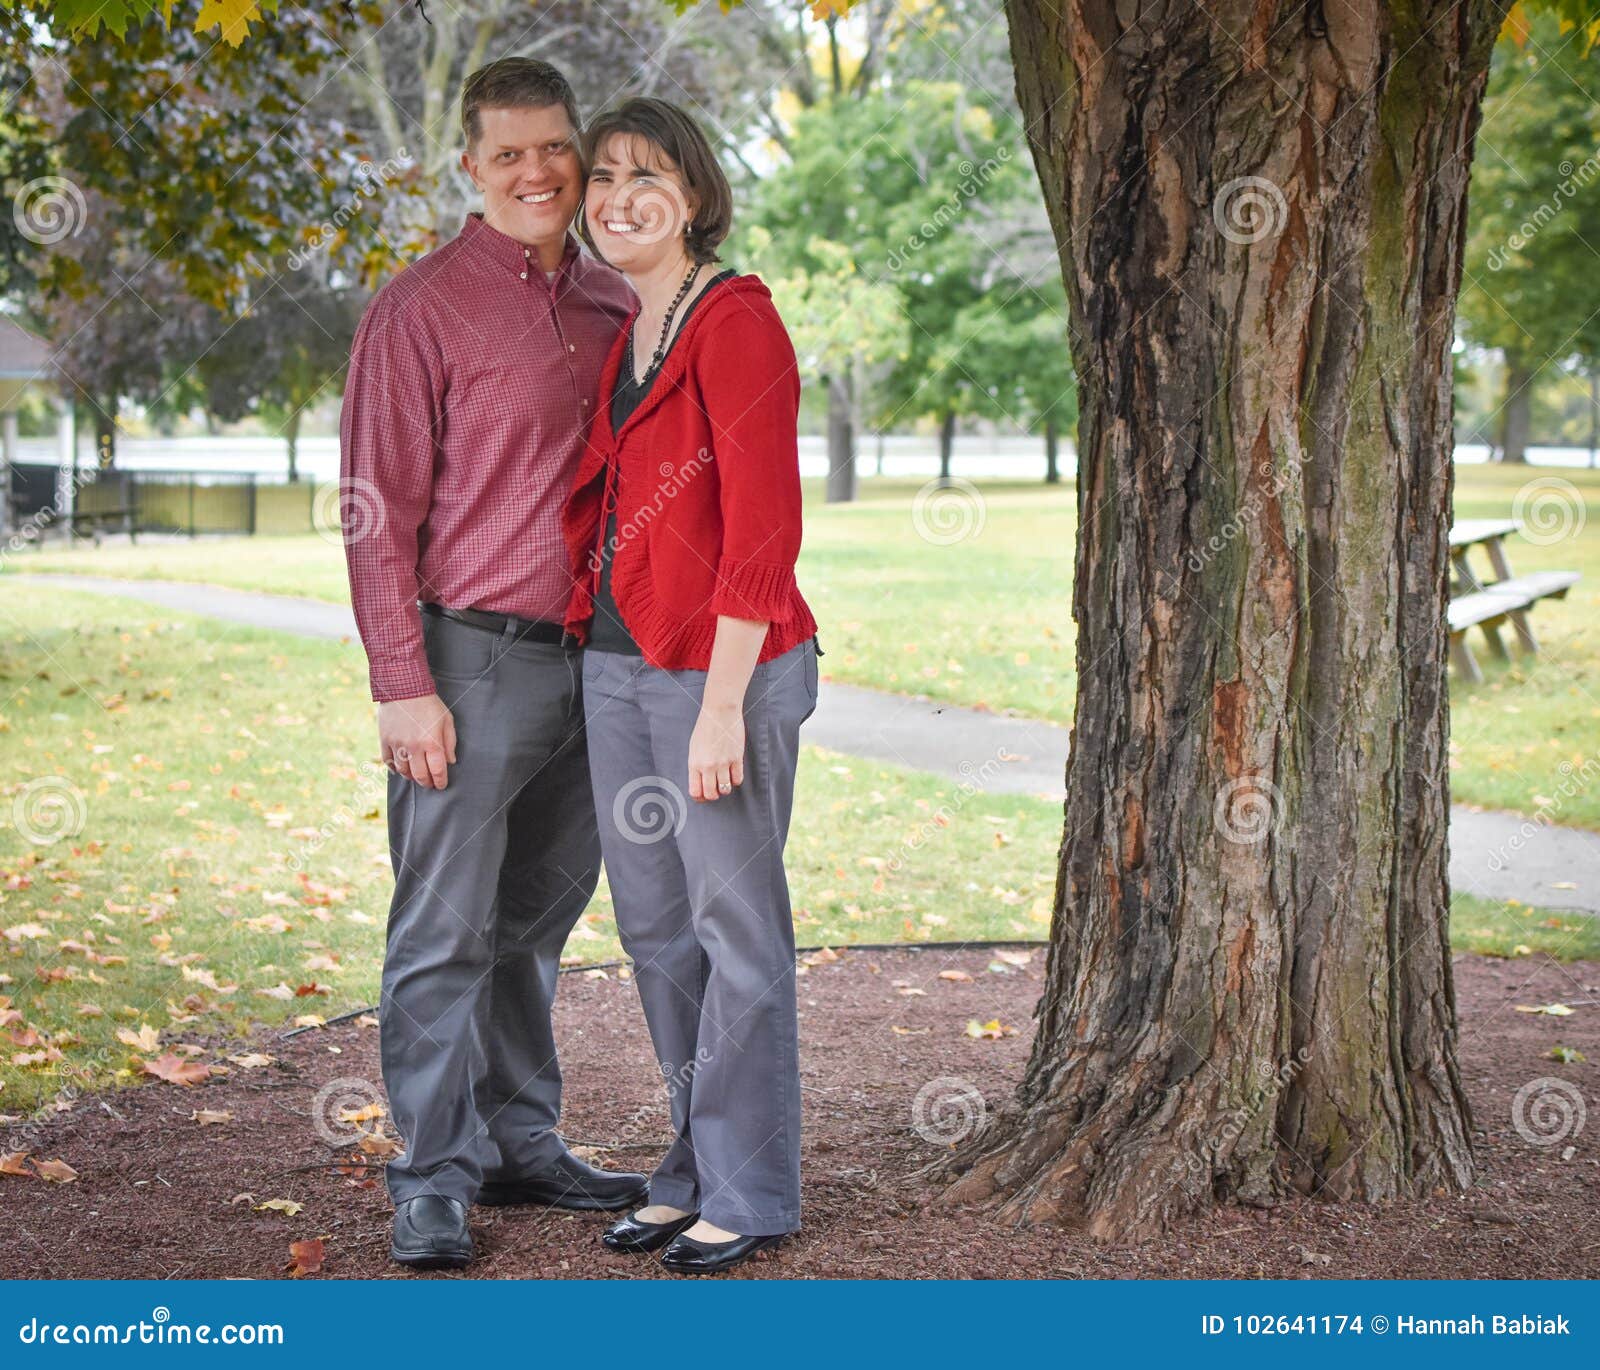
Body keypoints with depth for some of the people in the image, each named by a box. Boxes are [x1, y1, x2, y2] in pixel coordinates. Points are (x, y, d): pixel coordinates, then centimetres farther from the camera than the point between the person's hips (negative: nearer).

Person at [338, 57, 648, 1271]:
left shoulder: (615, 306, 11)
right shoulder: (422, 308, -6)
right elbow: (378, 511, -8)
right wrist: (404, 685, -13)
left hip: (595, 659, 6)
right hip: (475, 658, -6)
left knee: (538, 917, 15)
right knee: (447, 926, -2)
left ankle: (522, 1143, 26)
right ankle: (432, 1183, 5)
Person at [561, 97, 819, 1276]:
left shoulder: (735, 320, -12)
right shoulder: (624, 337, 13)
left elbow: (764, 524, -17)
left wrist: (722, 703, -20)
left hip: (721, 665, -8)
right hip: (617, 662, 8)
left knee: (735, 923, 1)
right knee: (653, 924, 13)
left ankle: (749, 1191, 12)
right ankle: (695, 1169, 26)